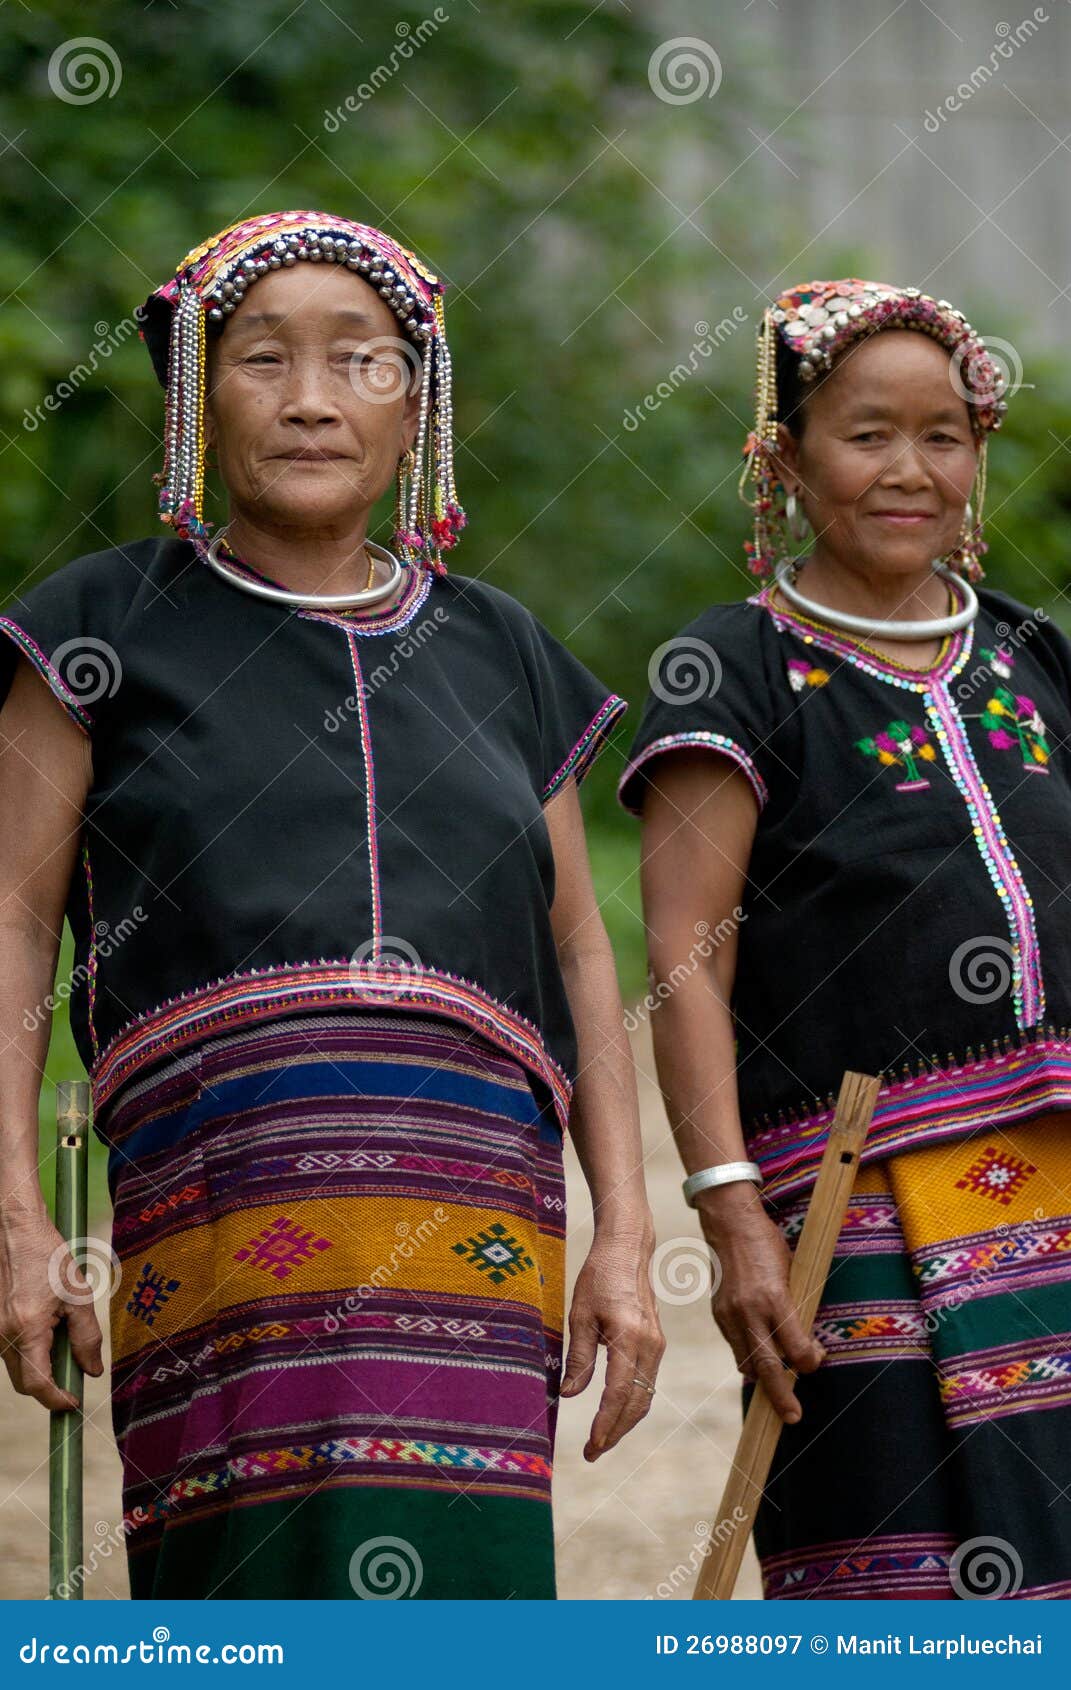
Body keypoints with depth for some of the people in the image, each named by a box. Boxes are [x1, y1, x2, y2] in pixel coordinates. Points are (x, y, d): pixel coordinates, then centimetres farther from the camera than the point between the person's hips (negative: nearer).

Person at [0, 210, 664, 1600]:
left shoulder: (497, 652, 22)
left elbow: (578, 954, 21)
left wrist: (624, 1235, 12)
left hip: (476, 1208, 3)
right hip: (224, 1198, -2)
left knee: (449, 1567, -11)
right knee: (266, 1585, -16)